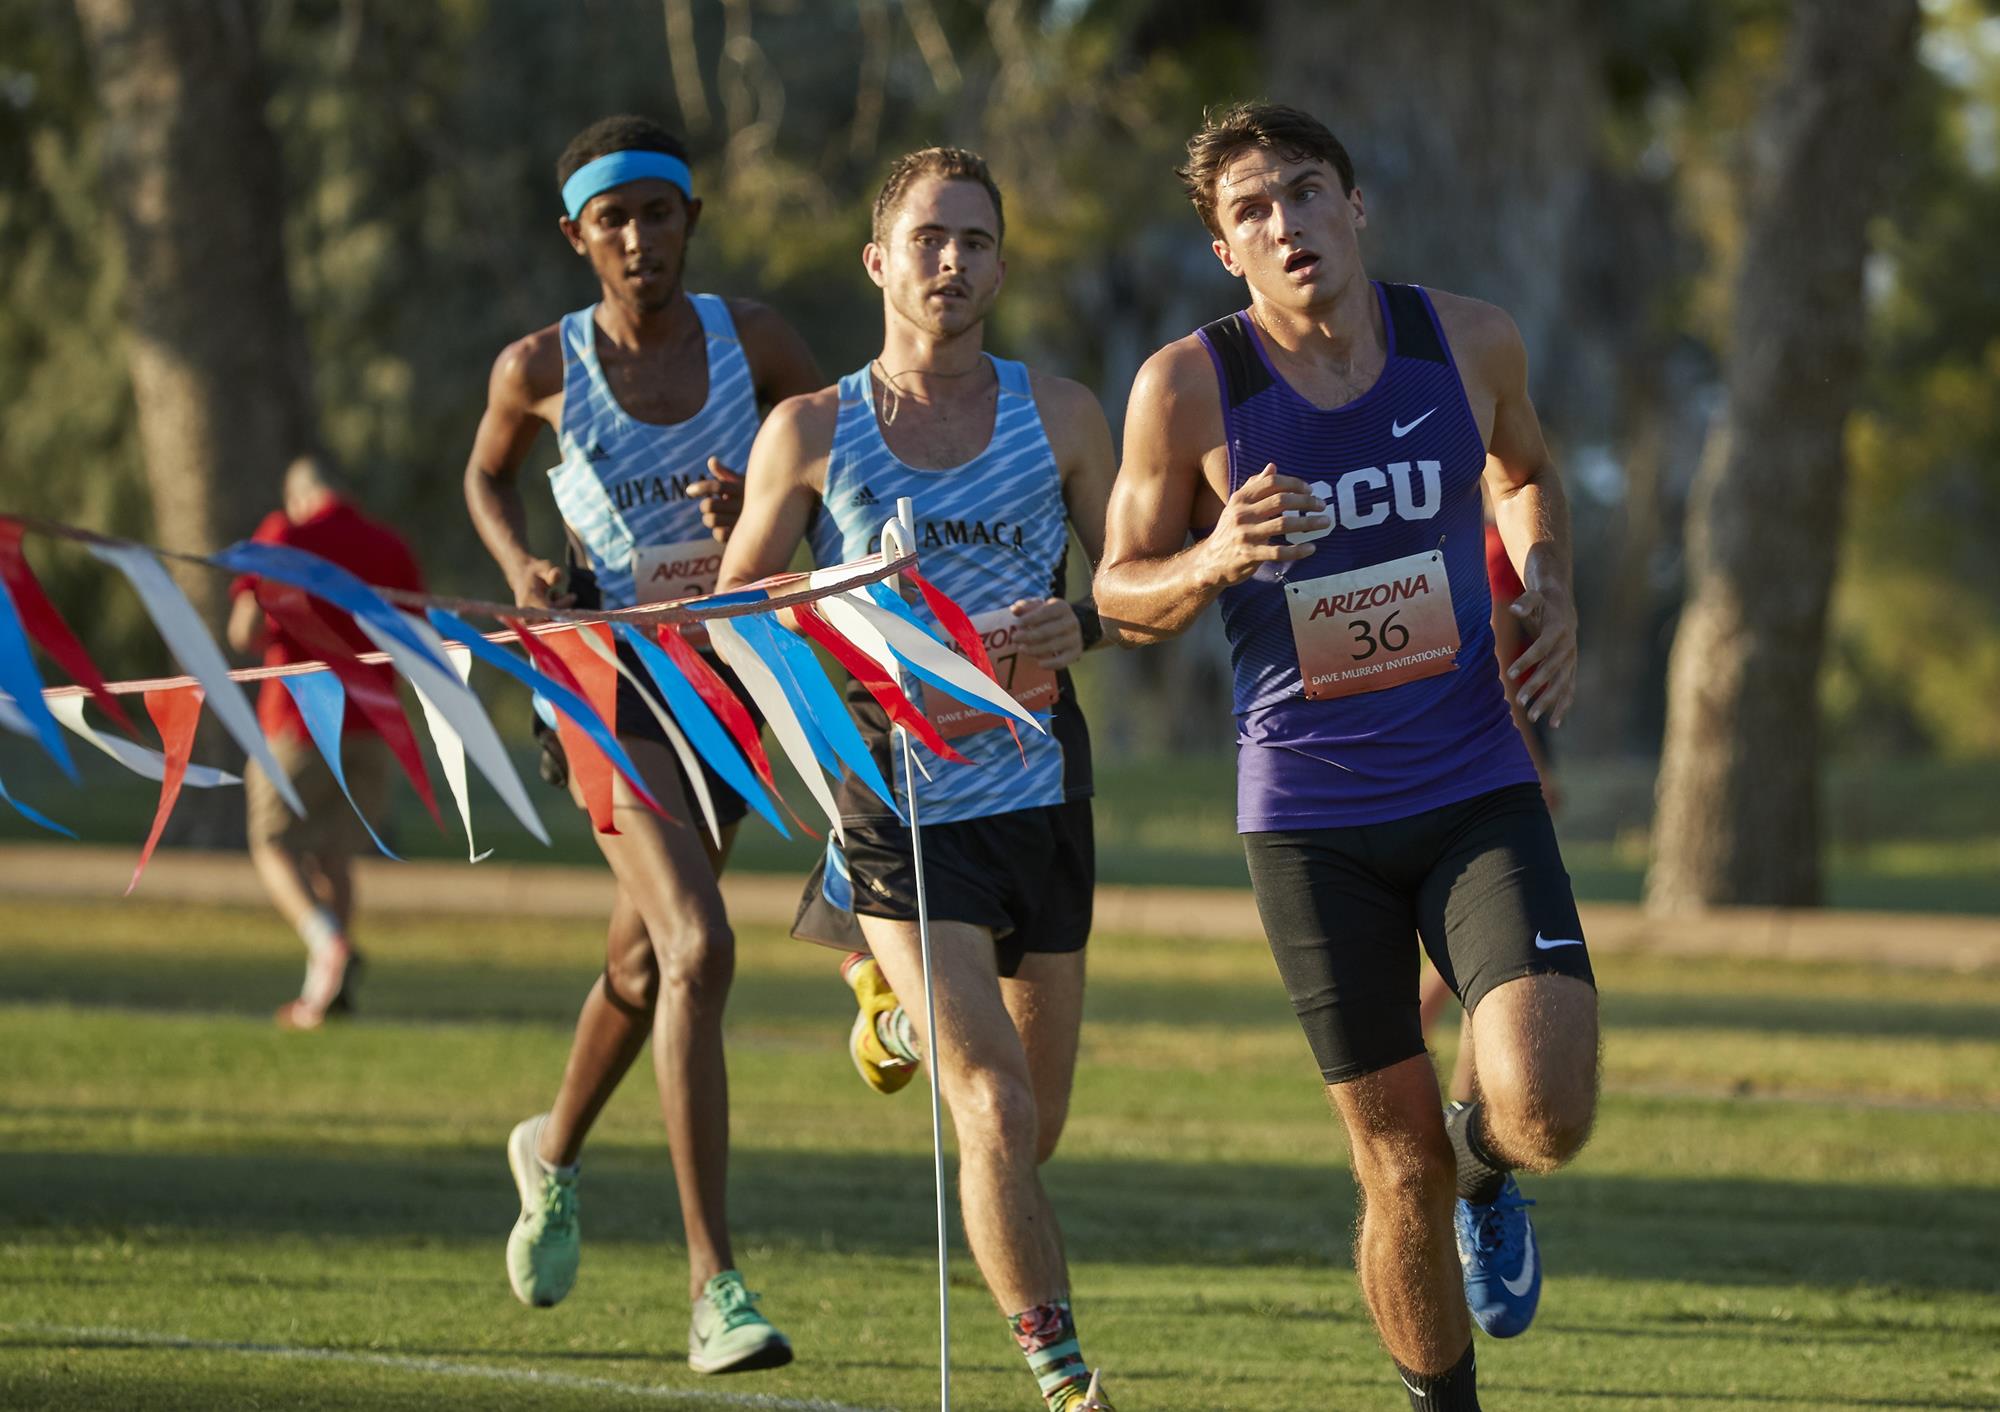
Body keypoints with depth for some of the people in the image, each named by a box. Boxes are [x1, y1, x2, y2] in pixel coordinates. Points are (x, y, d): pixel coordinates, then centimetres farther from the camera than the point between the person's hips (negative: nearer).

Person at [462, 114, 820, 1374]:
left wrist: (770, 502, -15)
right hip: (612, 679, -4)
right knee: (699, 949, -22)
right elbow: (488, 475, 14)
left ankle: (554, 1152, 53)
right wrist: (521, 565, -5)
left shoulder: (750, 341, -3)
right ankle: (716, 1287, -24)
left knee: (645, 958, 21)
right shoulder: (542, 368, -5)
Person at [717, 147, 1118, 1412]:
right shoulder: (811, 432, 0)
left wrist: (1076, 626, -14)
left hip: (1039, 793, 3)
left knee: (1039, 1122, 14)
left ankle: (899, 1009, 48)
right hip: (897, 799, -3)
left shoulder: (1058, 415, 3)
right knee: (997, 1111, -17)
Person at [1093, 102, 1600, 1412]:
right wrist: (1213, 563, -20)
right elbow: (1121, 593, 2)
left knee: (1548, 1112, -18)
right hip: (1309, 818, -1)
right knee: (1403, 1176, 0)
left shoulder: (1471, 341, -3)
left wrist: (1549, 589, 0)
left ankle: (1489, 1161, 21)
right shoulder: (1187, 386, -10)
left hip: (1478, 789, 1)